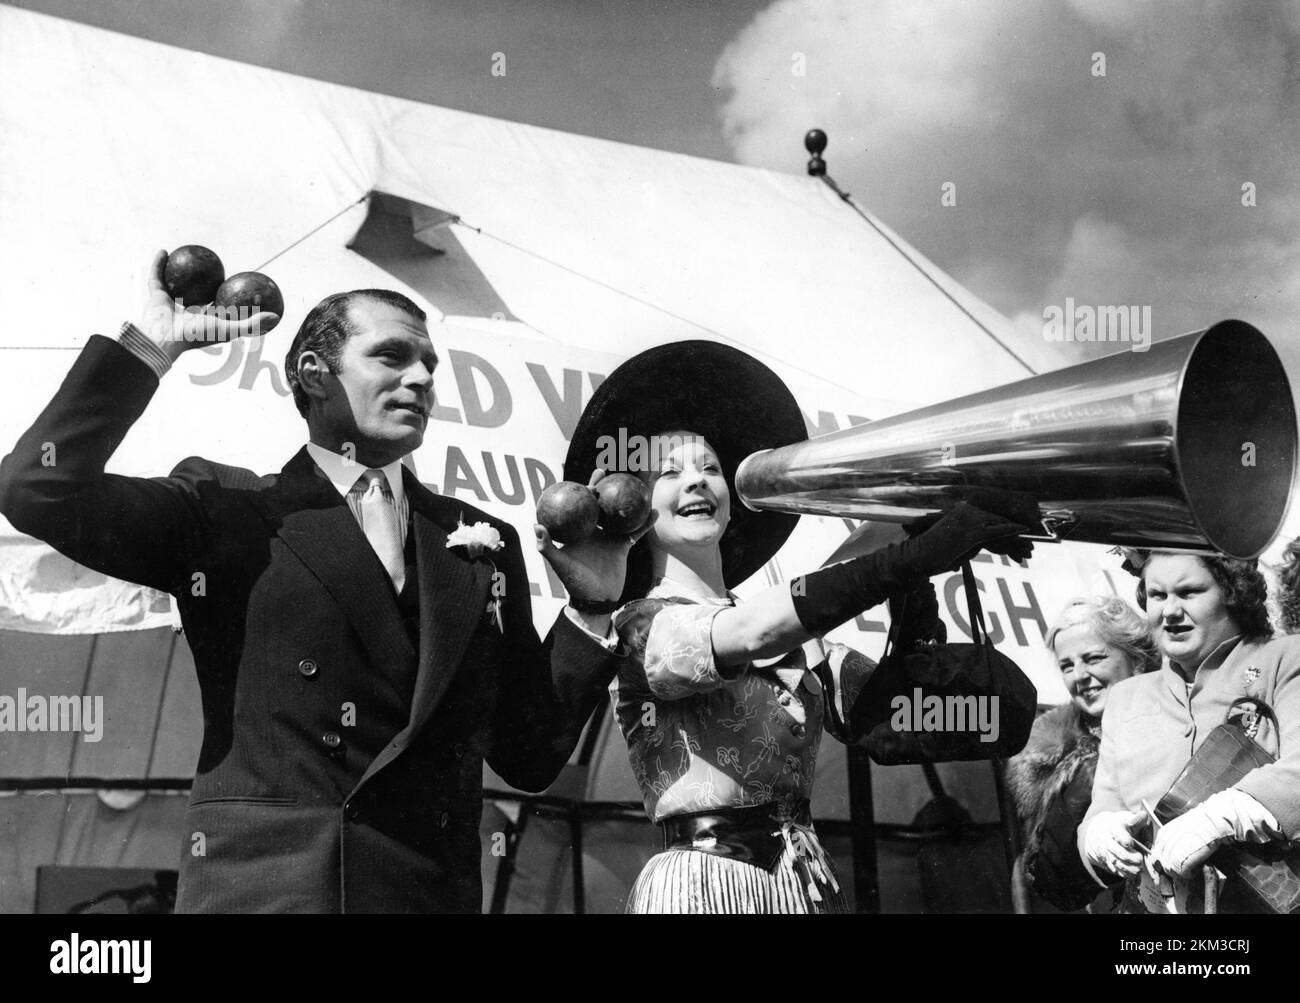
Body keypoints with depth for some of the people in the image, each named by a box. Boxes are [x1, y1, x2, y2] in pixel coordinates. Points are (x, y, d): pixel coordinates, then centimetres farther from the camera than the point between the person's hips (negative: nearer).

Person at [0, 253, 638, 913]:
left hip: (434, 890, 3)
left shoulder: (484, 543, 13)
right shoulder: (225, 512, 5)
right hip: (254, 888, -2)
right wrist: (154, 344, -5)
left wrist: (592, 608, 3)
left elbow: (531, 759, 13)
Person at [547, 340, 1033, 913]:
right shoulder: (638, 628, -6)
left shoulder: (791, 642, 11)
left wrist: (916, 608, -17)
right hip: (703, 883, -5)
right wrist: (918, 555, -32)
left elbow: (885, 715, -1)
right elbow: (751, 633, -25)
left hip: (809, 882, 5)